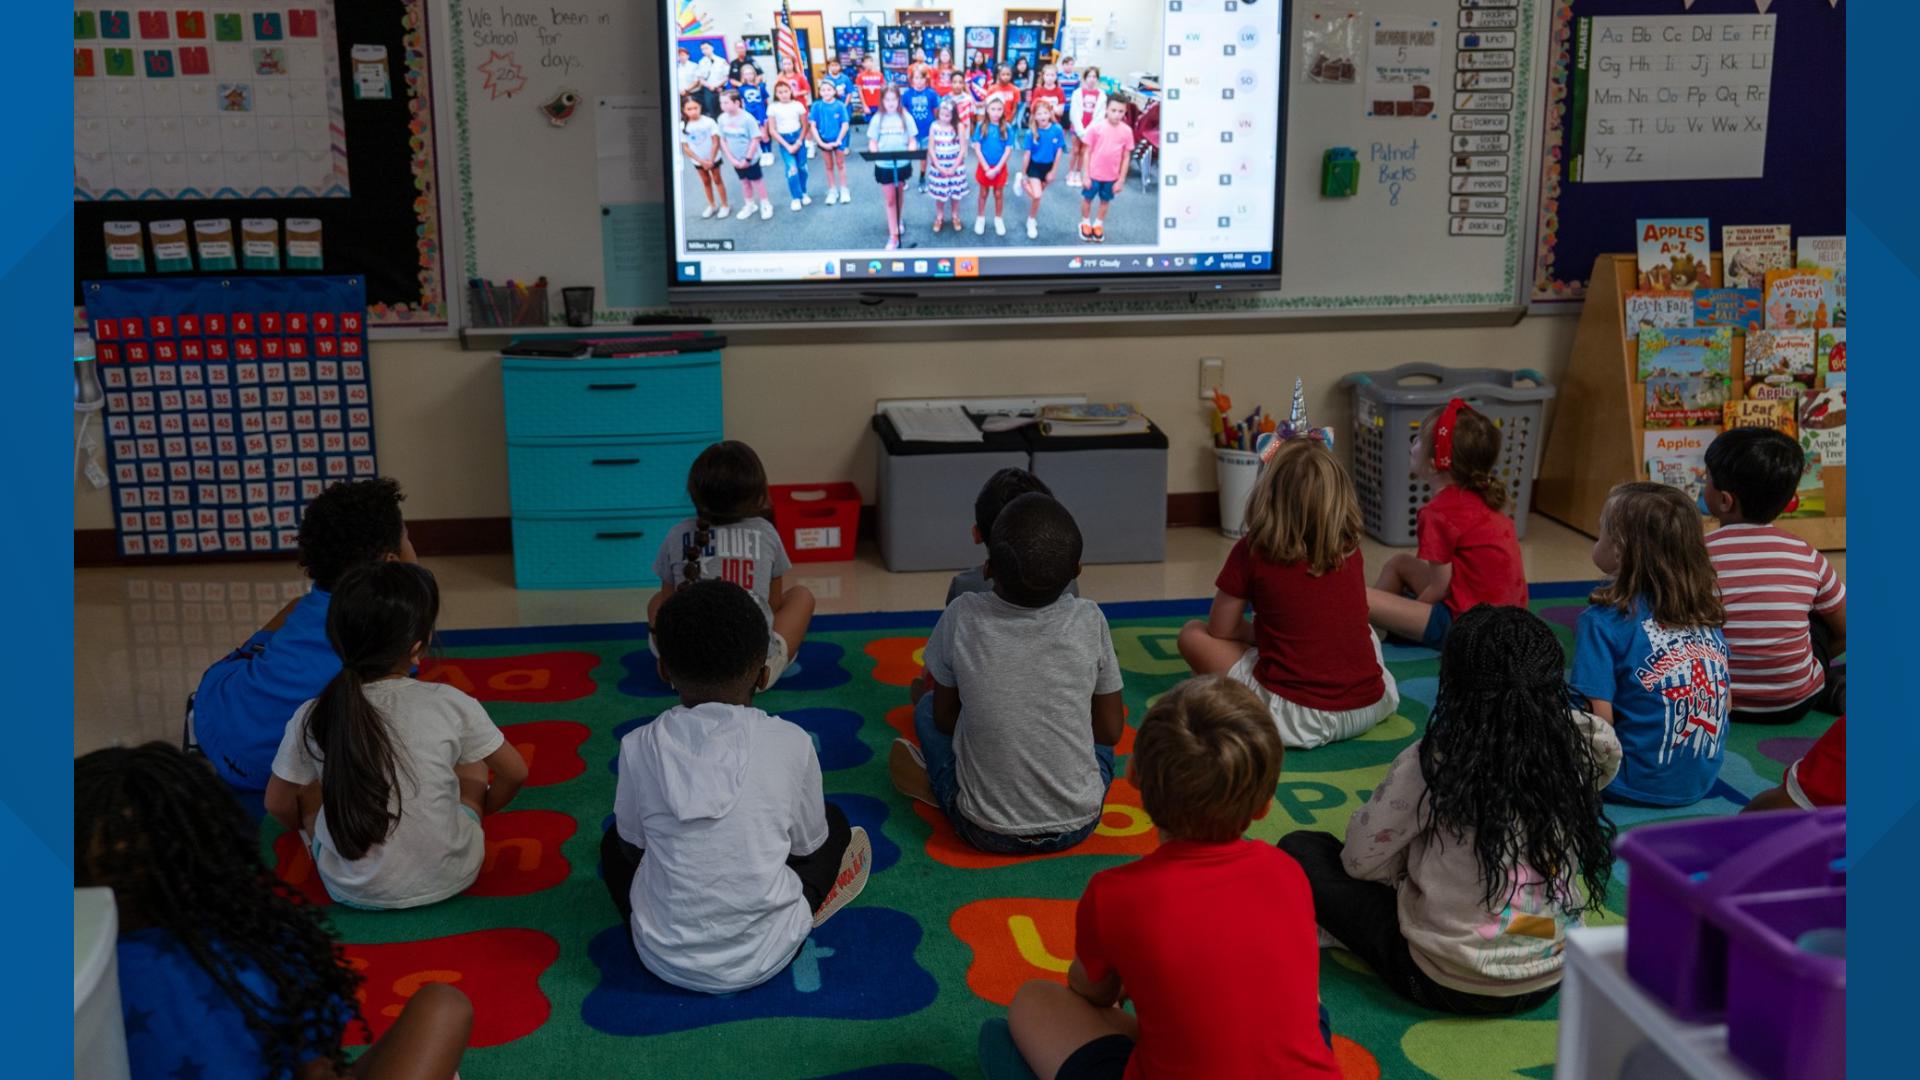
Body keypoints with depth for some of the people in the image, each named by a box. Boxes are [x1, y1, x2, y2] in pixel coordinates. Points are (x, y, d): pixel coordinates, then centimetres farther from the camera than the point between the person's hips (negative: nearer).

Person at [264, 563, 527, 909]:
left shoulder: (312, 718, -12)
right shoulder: (451, 704, -14)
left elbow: (278, 805, 2)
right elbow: (515, 773, -1)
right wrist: (483, 806, 20)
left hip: (354, 891, 1)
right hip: (449, 879, 0)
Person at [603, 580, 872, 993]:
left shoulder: (640, 747, -12)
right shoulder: (791, 743, -14)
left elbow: (632, 843, 4)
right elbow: (808, 844, 2)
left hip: (668, 963, 1)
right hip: (765, 959, 0)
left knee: (614, 842, 28)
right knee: (833, 822, 22)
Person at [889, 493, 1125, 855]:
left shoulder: (962, 618, -13)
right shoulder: (1088, 621, -11)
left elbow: (945, 718, 1)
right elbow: (1111, 731, 1)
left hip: (988, 832, 0)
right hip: (1078, 825, 1)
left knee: (927, 708, 22)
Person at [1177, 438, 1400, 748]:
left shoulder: (1252, 551, -9)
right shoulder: (1350, 548, 4)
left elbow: (1220, 630, 2)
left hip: (1297, 717, -6)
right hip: (1369, 708, 6)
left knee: (1193, 634, 10)